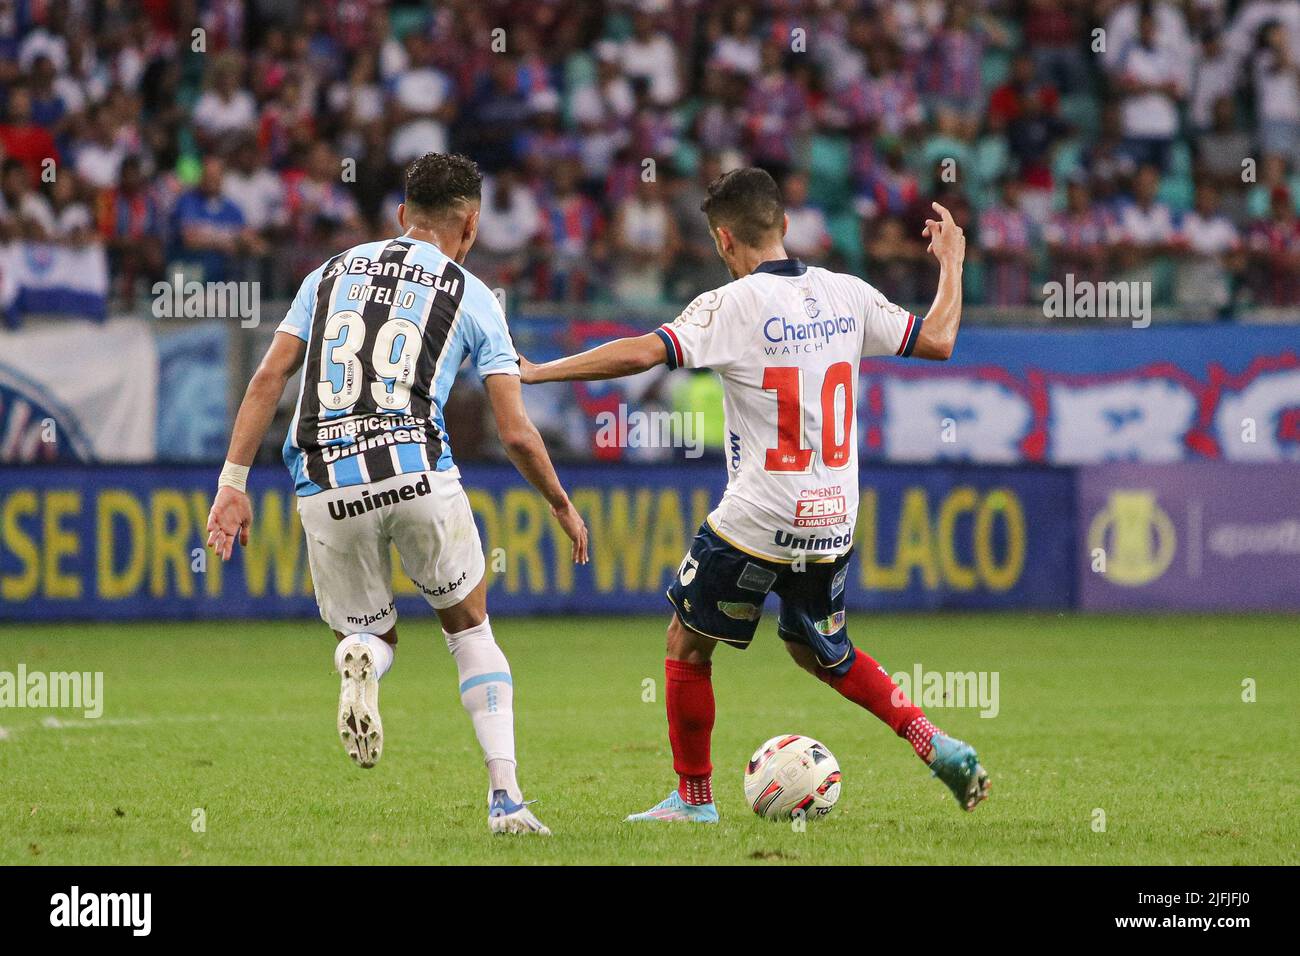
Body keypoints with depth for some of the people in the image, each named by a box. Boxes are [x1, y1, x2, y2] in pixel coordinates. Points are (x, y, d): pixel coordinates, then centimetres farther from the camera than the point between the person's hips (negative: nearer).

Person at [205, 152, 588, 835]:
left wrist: (233, 481, 8)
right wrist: (562, 507, 23)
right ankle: (504, 797, 6)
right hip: (418, 473, -2)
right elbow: (516, 434, 7)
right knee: (470, 628, 20)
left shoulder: (333, 273, 19)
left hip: (325, 484, 2)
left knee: (372, 635, 21)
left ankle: (359, 661, -18)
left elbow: (268, 378, 9)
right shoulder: (471, 297, 11)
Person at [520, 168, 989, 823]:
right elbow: (937, 340, 9)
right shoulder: (846, 295, 3)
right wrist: (950, 263, 26)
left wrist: (537, 373, -15)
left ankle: (694, 798, 18)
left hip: (756, 521, -6)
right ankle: (937, 748, 13)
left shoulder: (732, 306, -12)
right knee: (818, 651, 25)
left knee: (687, 644, 13)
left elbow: (641, 353, -22)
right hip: (832, 520, 6)